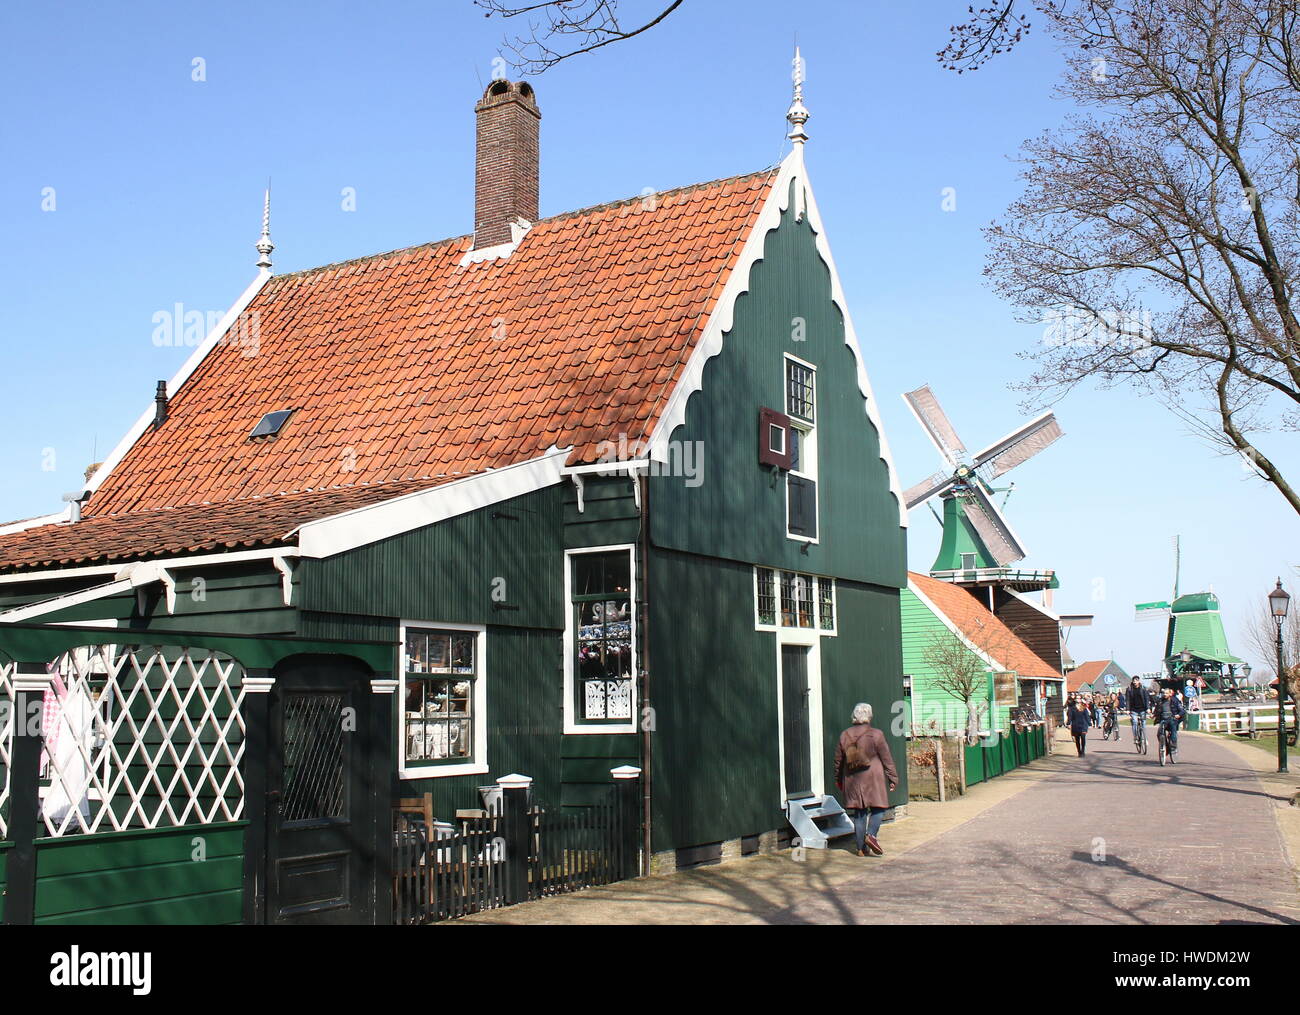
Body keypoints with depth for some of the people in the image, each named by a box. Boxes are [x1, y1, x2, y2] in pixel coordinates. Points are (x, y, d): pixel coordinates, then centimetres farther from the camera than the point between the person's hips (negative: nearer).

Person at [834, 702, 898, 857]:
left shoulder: (844, 736, 4)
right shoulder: (875, 734, -7)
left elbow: (838, 760, 12)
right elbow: (887, 759, -5)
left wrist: (838, 779, 24)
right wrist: (893, 778, 2)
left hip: (852, 781, 4)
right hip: (873, 779, -4)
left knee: (859, 812, 8)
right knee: (879, 807, 6)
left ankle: (861, 848, 9)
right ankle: (871, 834, -15)